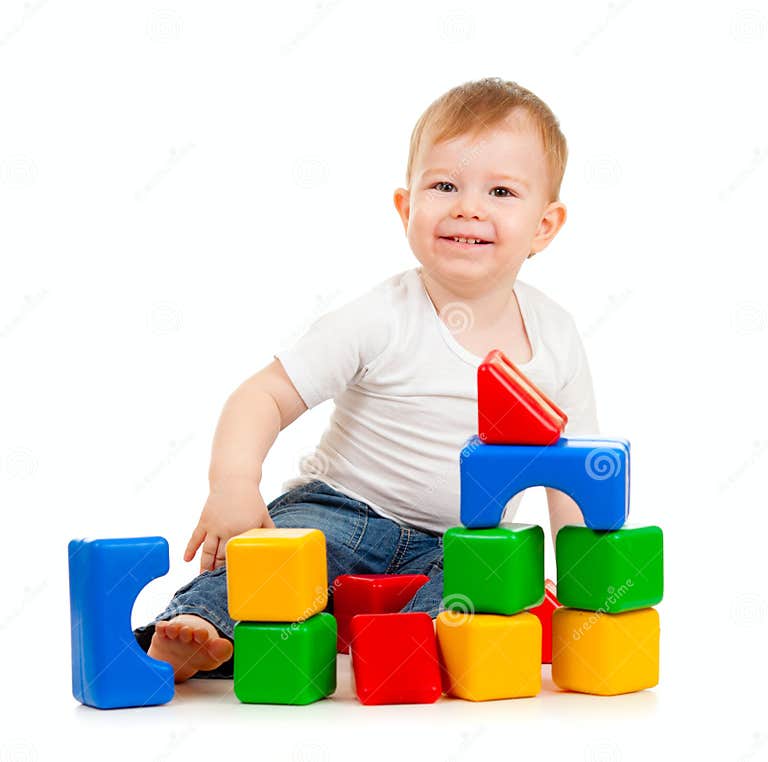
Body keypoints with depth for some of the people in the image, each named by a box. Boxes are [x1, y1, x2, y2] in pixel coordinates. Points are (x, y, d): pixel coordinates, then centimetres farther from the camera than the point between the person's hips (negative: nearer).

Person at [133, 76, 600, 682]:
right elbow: (265, 396, -14)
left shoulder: (554, 336, -2)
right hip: (343, 509, -2)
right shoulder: (382, 320, -14)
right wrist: (233, 485, -32)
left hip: (457, 546, 3)